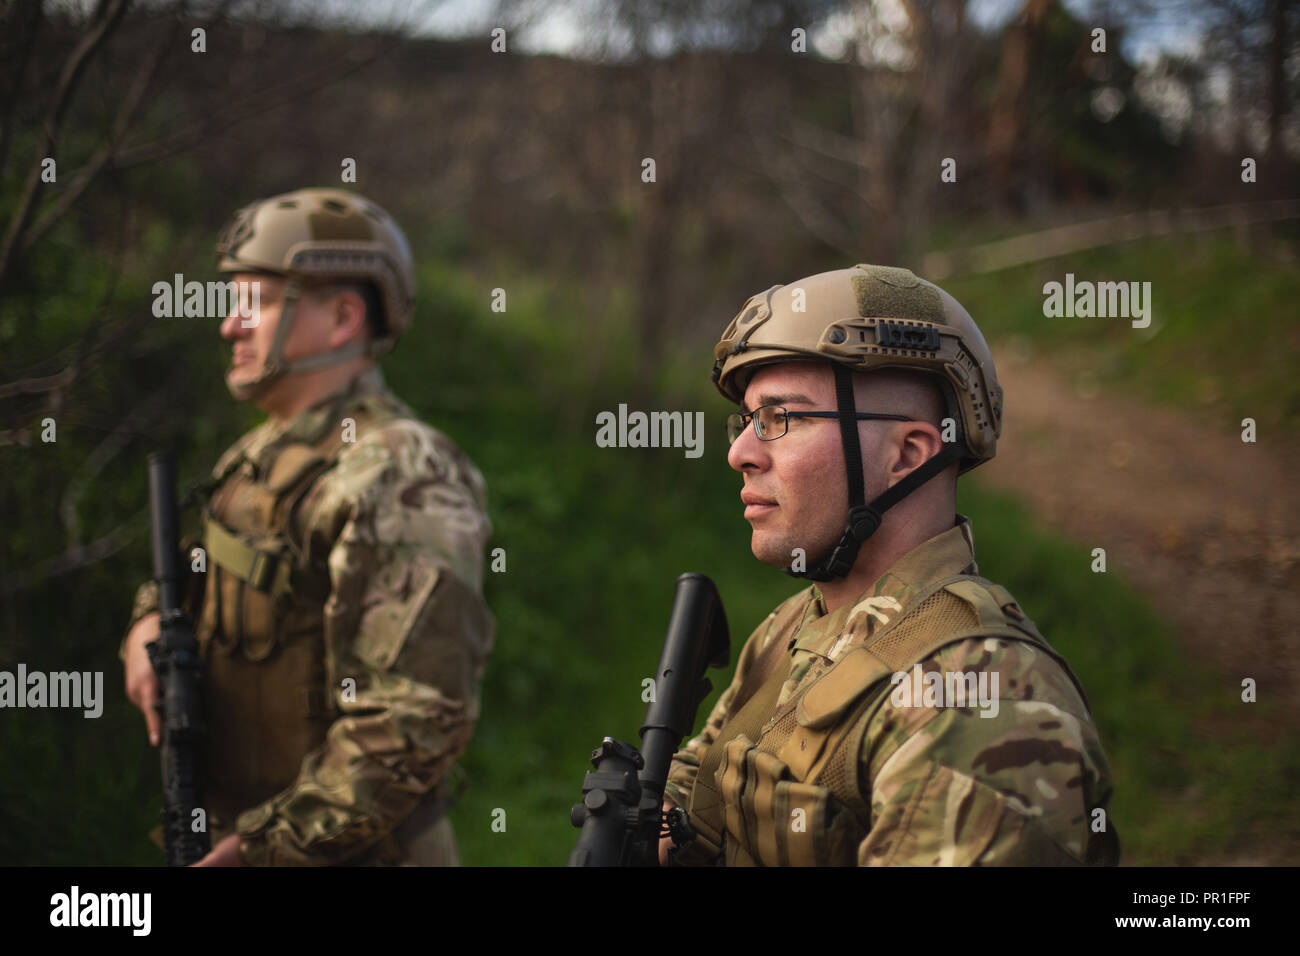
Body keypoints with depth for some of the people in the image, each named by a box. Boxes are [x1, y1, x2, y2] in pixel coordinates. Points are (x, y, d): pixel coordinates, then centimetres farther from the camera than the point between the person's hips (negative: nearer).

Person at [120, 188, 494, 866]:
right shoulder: (261, 453, 8)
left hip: (348, 854, -8)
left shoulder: (398, 483, -20)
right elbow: (201, 575, 24)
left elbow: (419, 717, -26)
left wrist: (270, 845, -22)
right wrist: (152, 625, 1)